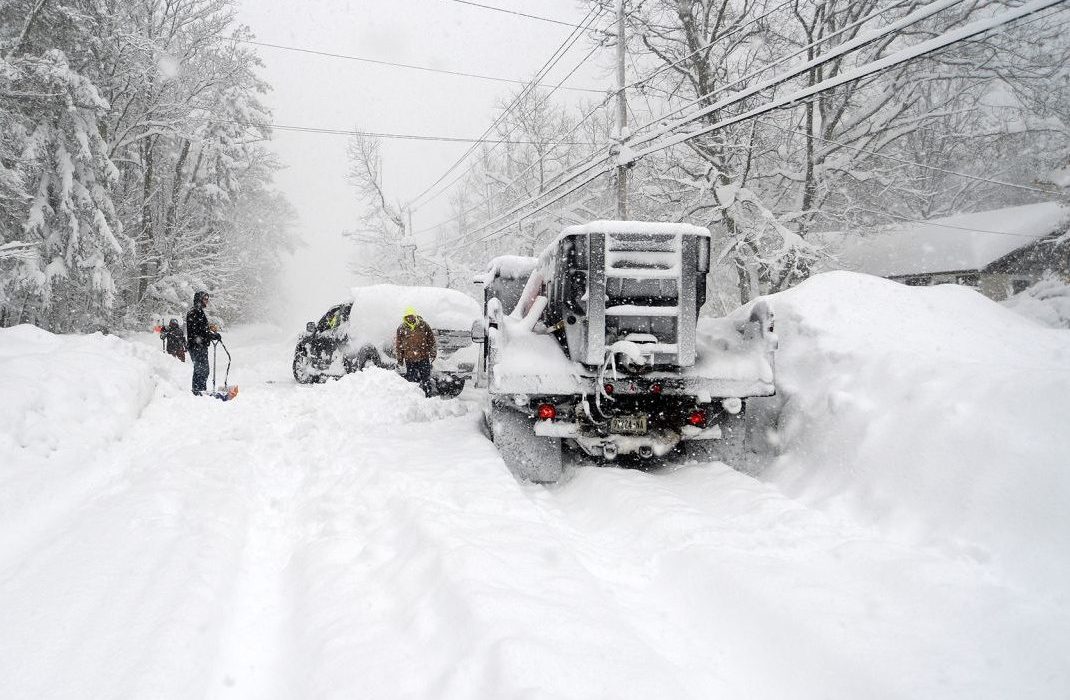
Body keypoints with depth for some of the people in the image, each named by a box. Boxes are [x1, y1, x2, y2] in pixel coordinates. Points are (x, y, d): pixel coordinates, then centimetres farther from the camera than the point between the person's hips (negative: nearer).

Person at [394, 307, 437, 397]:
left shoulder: (423, 325, -1)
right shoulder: (401, 329, 1)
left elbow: (431, 339, 6)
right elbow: (398, 343, 8)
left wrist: (433, 352, 5)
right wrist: (399, 357, 9)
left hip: (424, 357, 0)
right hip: (409, 358, 1)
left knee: (426, 377, 3)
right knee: (411, 378, 4)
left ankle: (428, 394, 14)